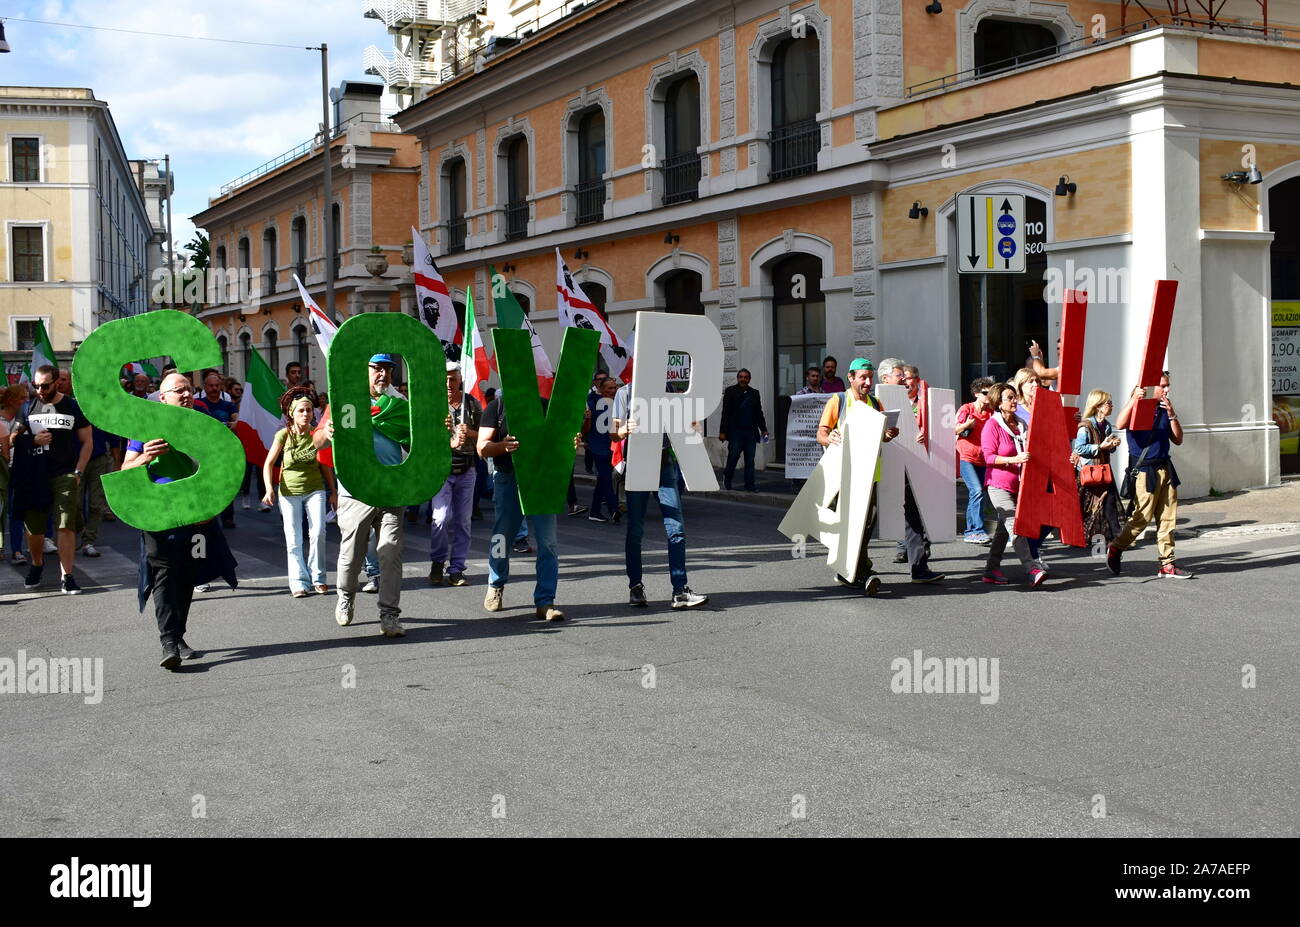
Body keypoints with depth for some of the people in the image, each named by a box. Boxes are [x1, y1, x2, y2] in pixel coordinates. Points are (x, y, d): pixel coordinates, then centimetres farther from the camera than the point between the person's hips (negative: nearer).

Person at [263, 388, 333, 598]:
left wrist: (332, 492, 9)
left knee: (318, 533, -9)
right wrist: (269, 489, -16)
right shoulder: (284, 435, -9)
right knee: (294, 539, 0)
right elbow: (268, 464, -3)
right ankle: (299, 582, 8)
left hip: (315, 489, 1)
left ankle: (317, 577, 6)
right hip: (289, 491, -1)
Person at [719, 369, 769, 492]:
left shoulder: (754, 393, 14)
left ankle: (749, 486, 5)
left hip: (751, 432, 3)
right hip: (735, 431, -3)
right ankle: (727, 479, 17)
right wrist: (723, 432, -6)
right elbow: (725, 412, 0)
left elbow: (759, 413, 18)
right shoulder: (730, 391, 4)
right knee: (733, 456, -5)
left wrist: (763, 430, 9)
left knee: (750, 460, 2)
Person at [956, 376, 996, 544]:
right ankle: (979, 530, -21)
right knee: (977, 491, -20)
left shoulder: (991, 412, 10)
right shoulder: (966, 409, -3)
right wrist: (966, 425, -22)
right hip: (966, 457, -6)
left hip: (982, 459, 6)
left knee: (973, 496, 8)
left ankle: (970, 533, 14)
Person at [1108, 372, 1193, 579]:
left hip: (1165, 468, 6)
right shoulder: (1138, 407, -5)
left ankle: (1167, 565, 8)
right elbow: (1120, 425, -26)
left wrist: (1171, 414, -1)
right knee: (1142, 518, -4)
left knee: (1167, 519, 4)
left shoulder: (1164, 409, 14)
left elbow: (1178, 439, 10)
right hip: (1144, 470, -6)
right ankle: (1116, 550, 17)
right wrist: (1133, 399, -30)